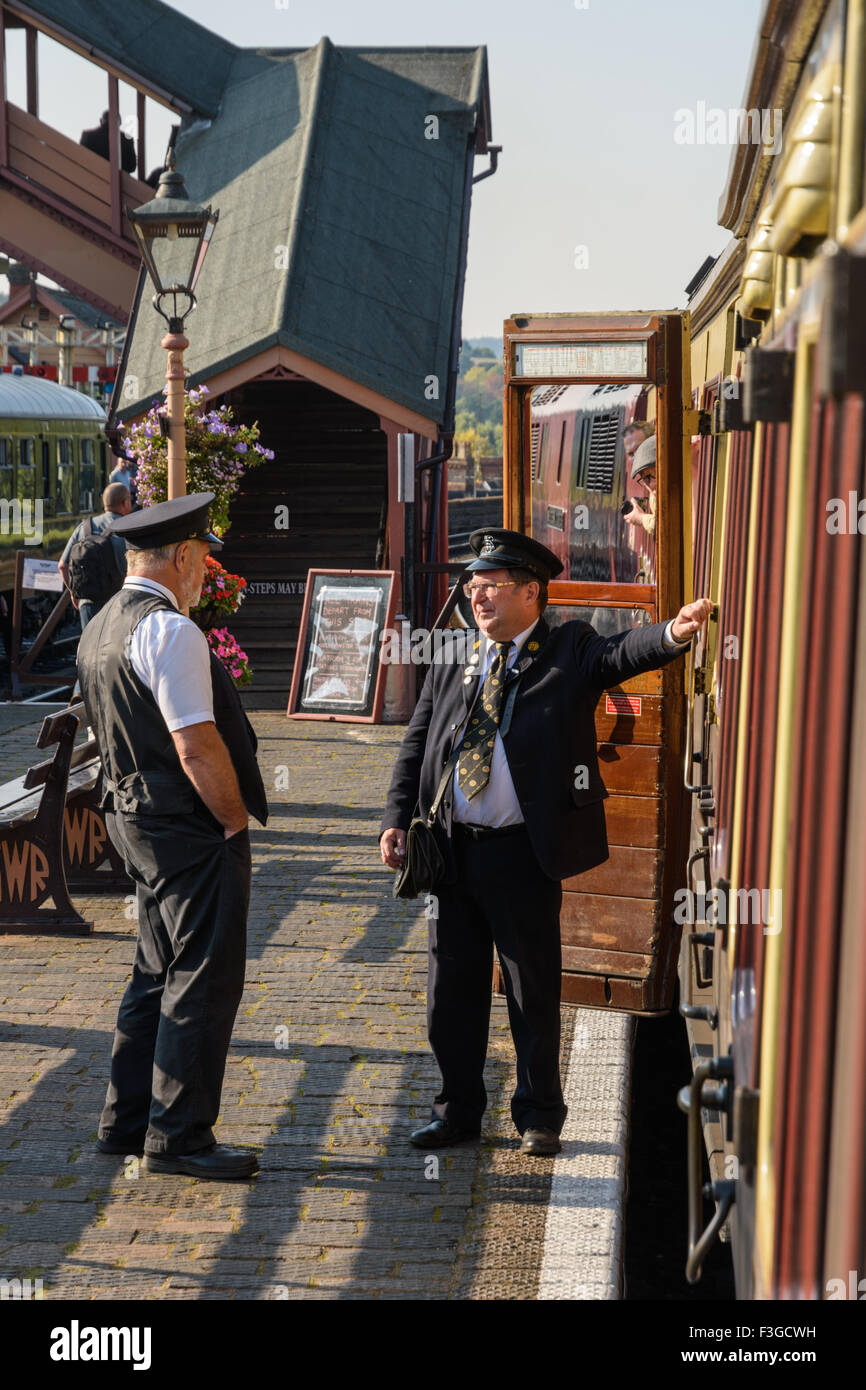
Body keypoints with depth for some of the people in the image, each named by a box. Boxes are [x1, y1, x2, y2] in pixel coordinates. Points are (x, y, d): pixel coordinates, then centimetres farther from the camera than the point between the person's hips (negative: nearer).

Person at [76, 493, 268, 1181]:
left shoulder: (99, 628, 12)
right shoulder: (169, 630, -19)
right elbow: (197, 748, -24)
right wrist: (237, 821, -11)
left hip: (137, 821, 10)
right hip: (194, 835, -10)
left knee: (158, 977, 17)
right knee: (203, 983, -1)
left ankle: (126, 1121, 26)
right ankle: (178, 1137, 6)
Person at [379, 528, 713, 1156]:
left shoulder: (570, 651, -1)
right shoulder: (451, 660, 11)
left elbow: (624, 653, -20)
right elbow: (416, 745, 12)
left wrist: (674, 633, -41)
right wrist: (397, 821, 1)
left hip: (525, 854, -4)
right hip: (452, 849, 4)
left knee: (534, 991, 7)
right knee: (453, 989, 13)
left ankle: (540, 1116, 23)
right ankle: (459, 1110, 28)